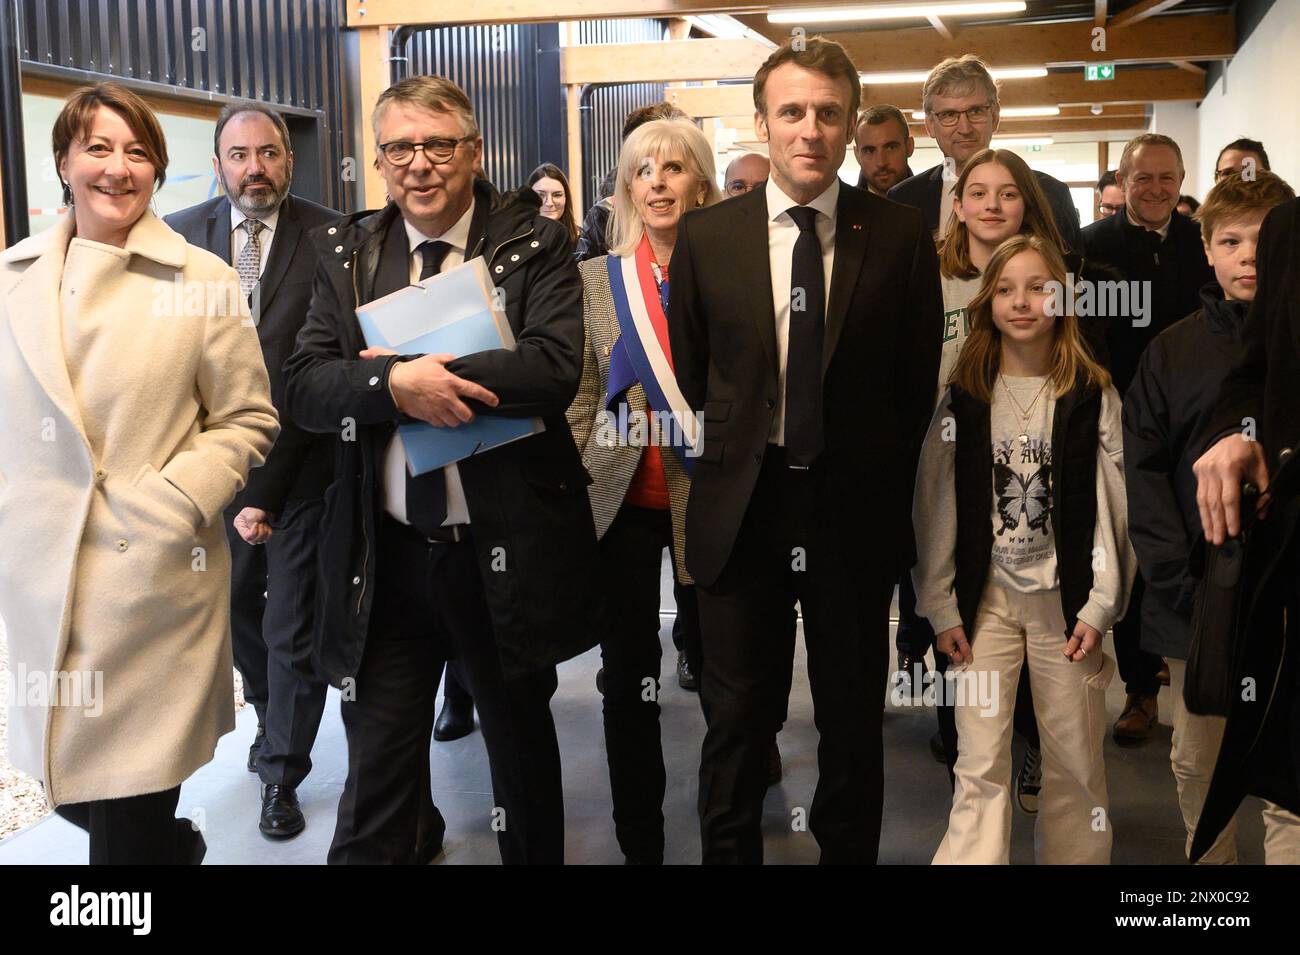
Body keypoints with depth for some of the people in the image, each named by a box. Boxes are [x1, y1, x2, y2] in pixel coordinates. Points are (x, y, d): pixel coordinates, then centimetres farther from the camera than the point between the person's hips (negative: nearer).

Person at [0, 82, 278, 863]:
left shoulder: (205, 281, -2)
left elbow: (248, 419, 0)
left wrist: (178, 501, -13)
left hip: (153, 581, -3)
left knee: (130, 829, 1)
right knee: (67, 790, 14)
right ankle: (175, 844, 41)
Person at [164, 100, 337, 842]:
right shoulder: (179, 235, 0)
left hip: (301, 458, -3)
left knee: (293, 625, 4)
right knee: (237, 607, 20)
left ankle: (283, 772, 21)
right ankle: (274, 718, 46)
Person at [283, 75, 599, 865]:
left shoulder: (535, 245, -4)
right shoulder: (348, 253, 5)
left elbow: (555, 368, -19)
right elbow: (304, 387, -4)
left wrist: (426, 373, -19)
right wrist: (395, 383, -23)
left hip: (506, 551, -1)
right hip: (384, 555, 2)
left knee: (523, 745, 20)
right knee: (377, 771, 7)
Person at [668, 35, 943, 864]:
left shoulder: (901, 236, -4)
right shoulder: (706, 236, 0)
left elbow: (919, 380, 3)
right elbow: (688, 373, 9)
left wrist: (882, 482, 5)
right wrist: (734, 457, 7)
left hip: (856, 513, 0)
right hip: (742, 510, 1)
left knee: (854, 719, 14)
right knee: (737, 722, 10)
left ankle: (847, 850, 32)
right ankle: (729, 852, 27)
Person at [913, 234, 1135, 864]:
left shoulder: (1093, 396, 1)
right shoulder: (962, 396, 2)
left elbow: (1114, 506, -1)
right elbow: (935, 505, 2)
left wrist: (1100, 606, -6)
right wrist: (941, 607, -2)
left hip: (1065, 599, 0)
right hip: (985, 597, 0)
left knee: (1076, 764, 6)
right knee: (980, 767, -2)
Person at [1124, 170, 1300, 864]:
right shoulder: (1172, 351, 4)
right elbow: (1143, 469, 1)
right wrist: (1182, 579, -8)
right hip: (1195, 601, 2)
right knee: (1197, 764, 15)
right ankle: (1211, 865, 35)